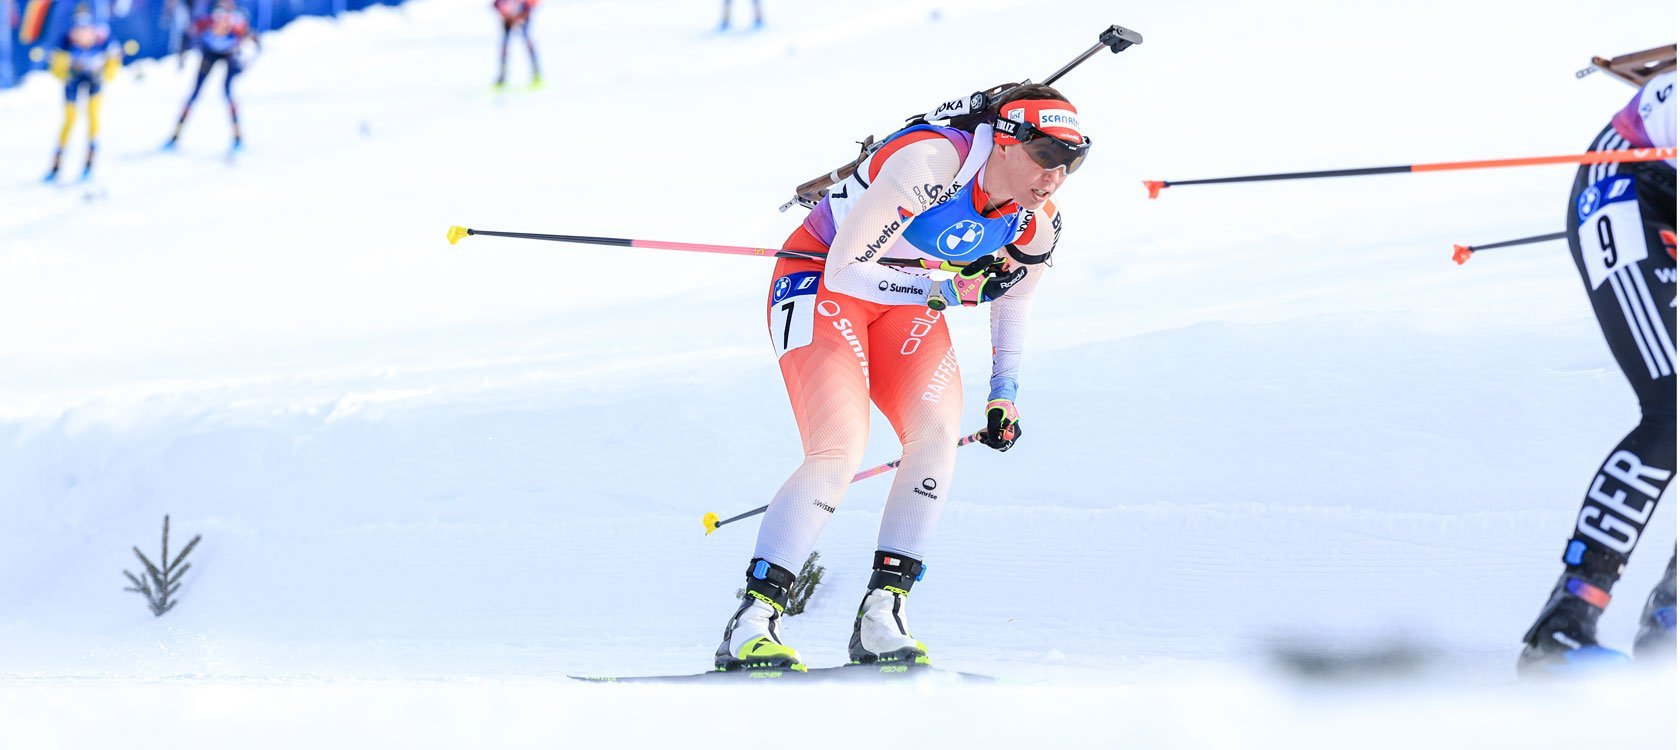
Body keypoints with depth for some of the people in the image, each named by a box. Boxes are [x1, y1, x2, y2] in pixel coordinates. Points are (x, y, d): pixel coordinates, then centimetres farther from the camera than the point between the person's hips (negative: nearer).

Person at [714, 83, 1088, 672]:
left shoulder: (1037, 225, -9)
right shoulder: (933, 161, -31)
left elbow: (1012, 296, 15)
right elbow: (846, 266, -27)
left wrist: (1004, 393, 19)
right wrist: (948, 293, -21)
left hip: (905, 306, 6)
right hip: (822, 285, -6)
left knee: (937, 433, -20)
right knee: (840, 452, -24)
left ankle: (882, 613, -16)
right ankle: (750, 624, -19)